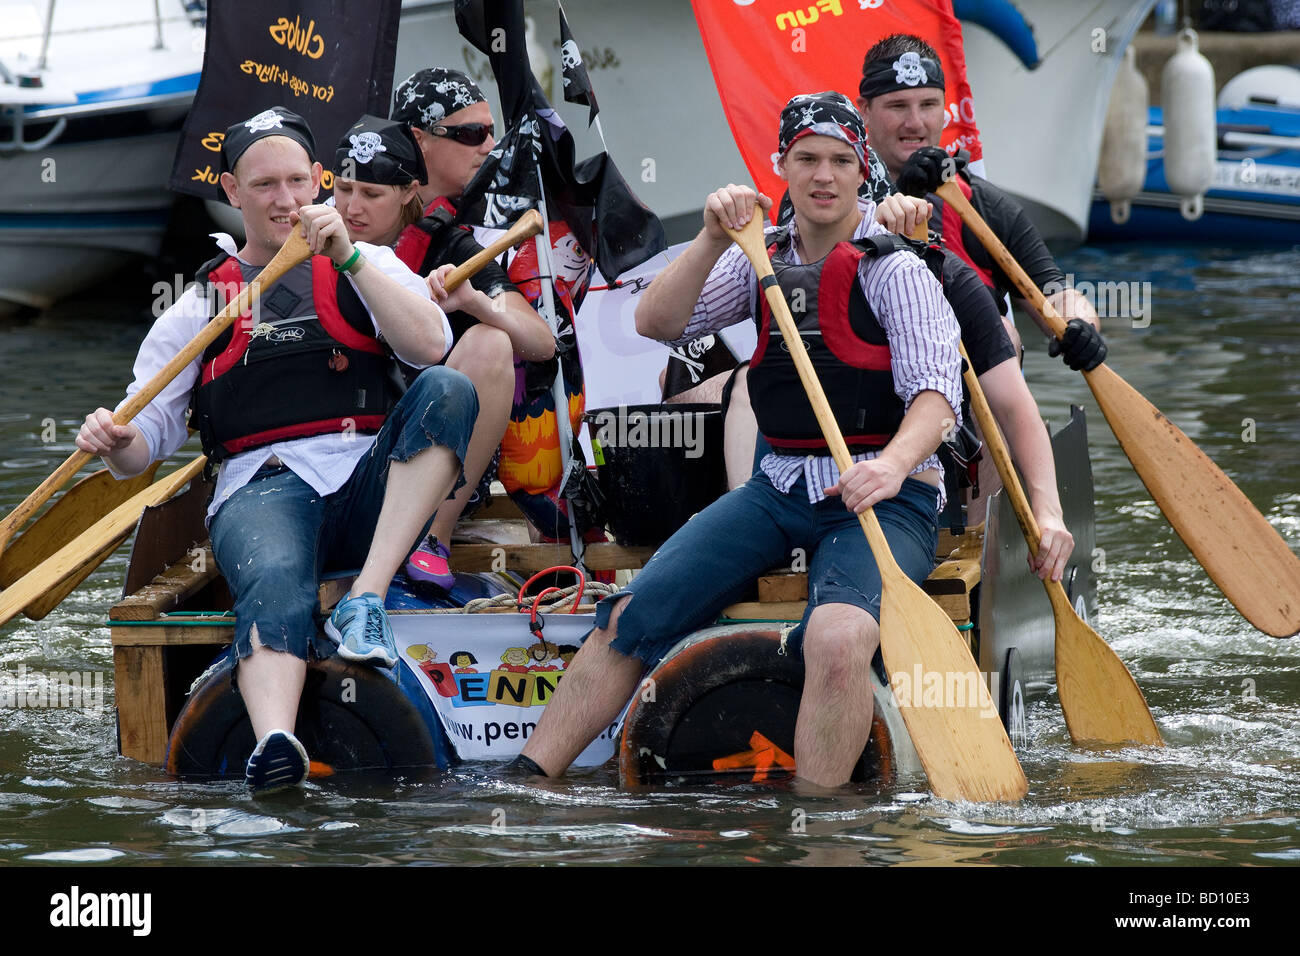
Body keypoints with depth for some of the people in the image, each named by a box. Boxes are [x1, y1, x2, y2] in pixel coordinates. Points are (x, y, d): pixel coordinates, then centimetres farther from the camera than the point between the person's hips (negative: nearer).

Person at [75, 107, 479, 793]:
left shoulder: (368, 267, 18)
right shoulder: (199, 306, 18)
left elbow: (430, 345, -3)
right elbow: (145, 441, 14)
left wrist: (347, 257, -10)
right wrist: (116, 445, -11)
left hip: (368, 483, 2)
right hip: (261, 490, -1)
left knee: (449, 391, -27)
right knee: (274, 580, -36)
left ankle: (365, 599, -33)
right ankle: (274, 740, -63)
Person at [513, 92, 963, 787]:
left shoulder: (895, 271, -3)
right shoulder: (762, 260, 14)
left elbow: (936, 390, -16)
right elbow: (656, 323, 3)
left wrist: (893, 463, -37)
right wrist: (714, 241, -14)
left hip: (884, 497, -5)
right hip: (781, 487, 5)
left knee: (837, 641, -36)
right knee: (632, 617, -11)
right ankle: (523, 781, -8)